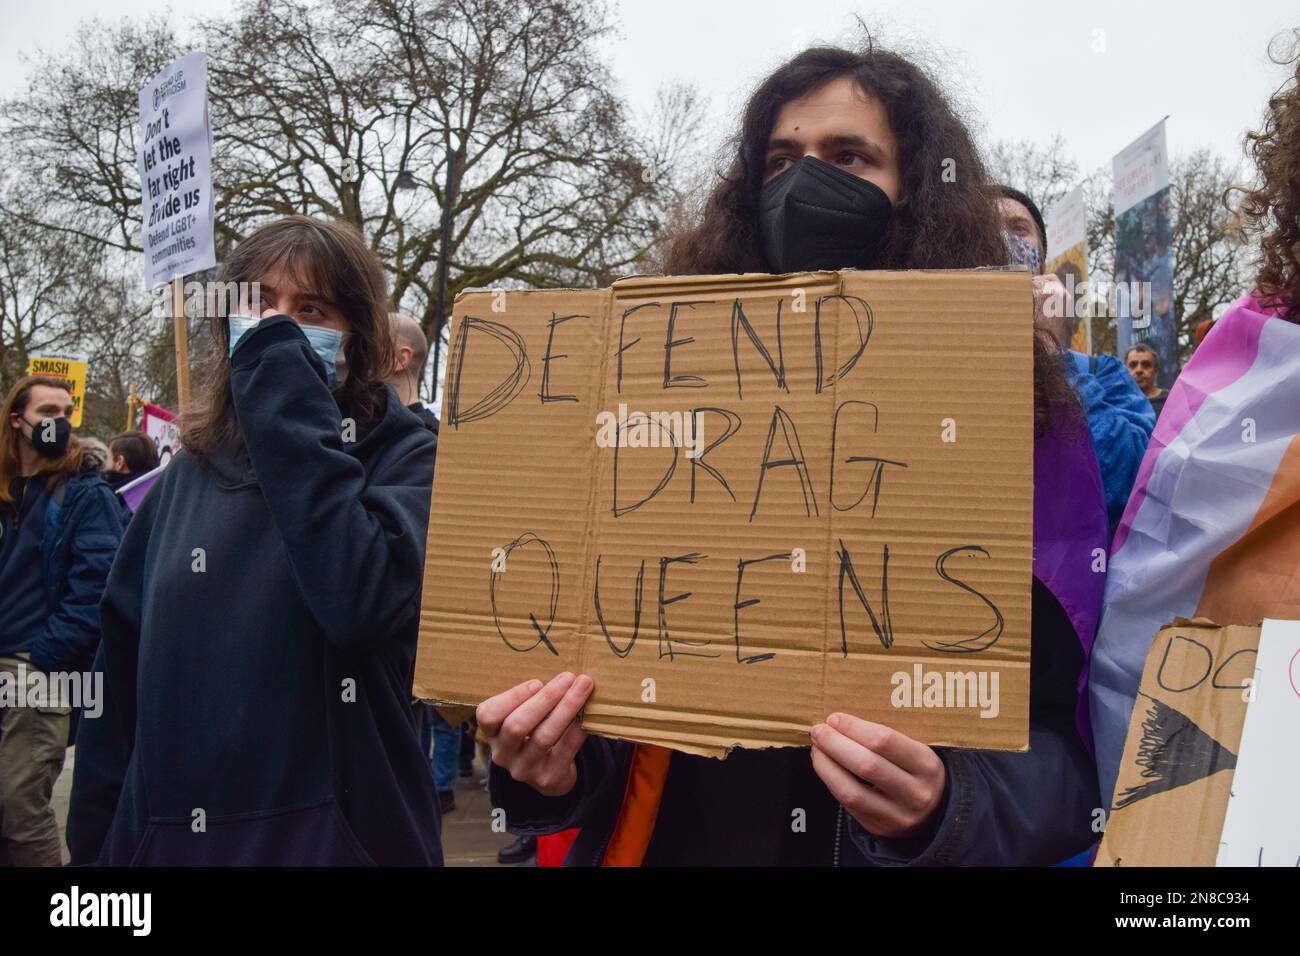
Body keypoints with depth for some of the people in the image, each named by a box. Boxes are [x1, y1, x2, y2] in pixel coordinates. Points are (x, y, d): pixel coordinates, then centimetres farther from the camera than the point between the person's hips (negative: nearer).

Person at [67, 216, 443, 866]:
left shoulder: (403, 458, -9)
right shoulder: (186, 477, 5)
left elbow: (361, 601, -29)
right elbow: (122, 672, 8)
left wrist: (284, 397, -23)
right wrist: (92, 843, 8)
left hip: (336, 835, -4)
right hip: (166, 835, 4)